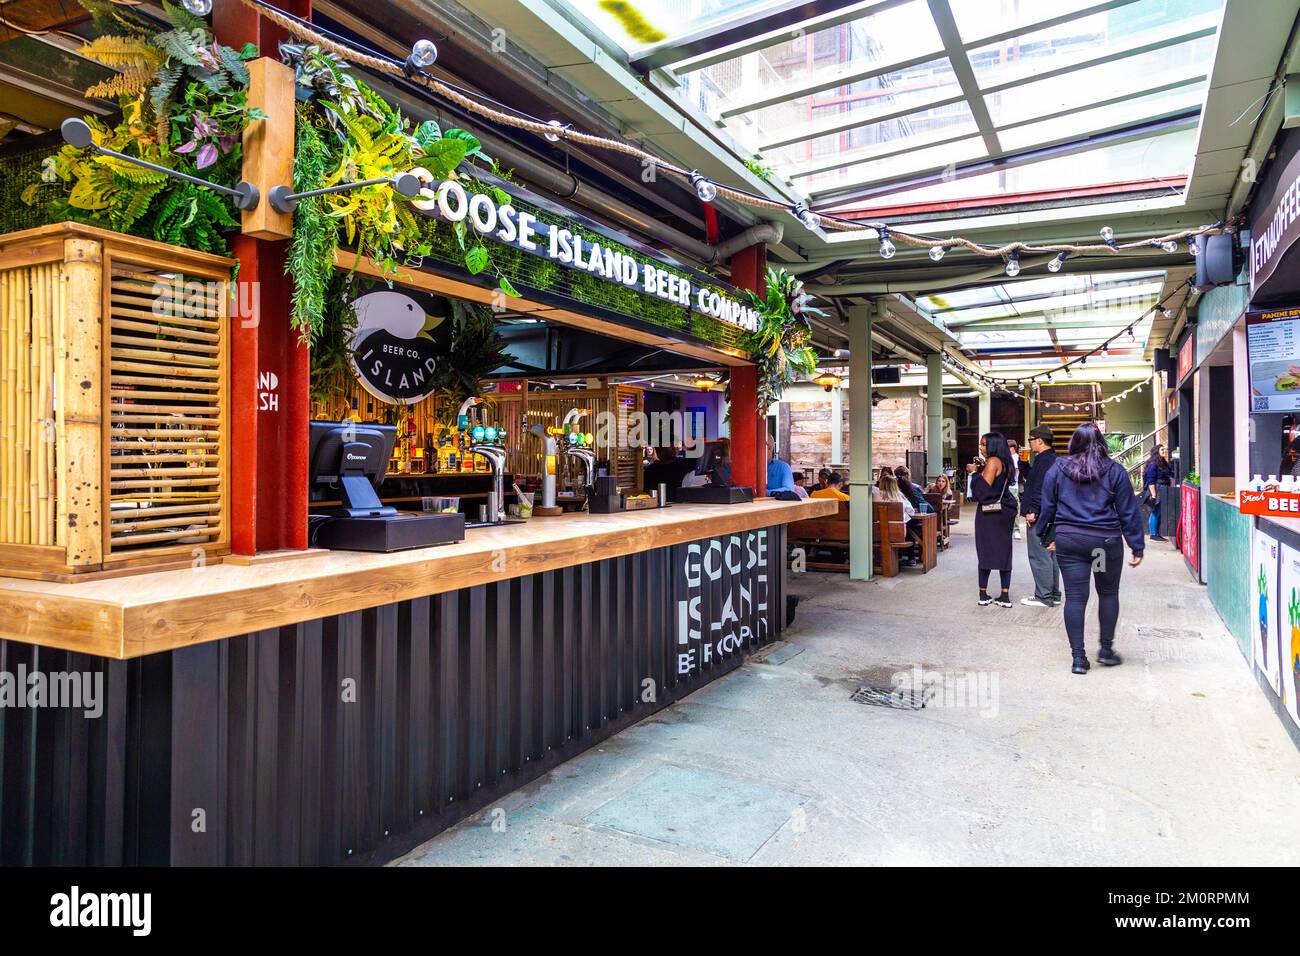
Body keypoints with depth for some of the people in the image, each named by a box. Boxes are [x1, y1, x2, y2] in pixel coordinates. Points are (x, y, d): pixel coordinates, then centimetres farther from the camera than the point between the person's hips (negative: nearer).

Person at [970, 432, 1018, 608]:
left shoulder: (992, 461, -12)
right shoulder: (1004, 462, 14)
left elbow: (983, 489, -17)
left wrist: (976, 473, -3)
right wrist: (980, 470, 13)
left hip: (989, 512, -8)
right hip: (1004, 512, 8)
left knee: (986, 552, -1)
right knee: (1004, 552, 7)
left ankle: (983, 595, 3)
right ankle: (1005, 596, 7)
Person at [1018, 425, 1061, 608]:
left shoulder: (1044, 460, -16)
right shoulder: (1052, 458, 17)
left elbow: (1040, 487, -24)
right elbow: (1031, 477, 26)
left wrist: (1032, 510, -24)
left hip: (1039, 516, -11)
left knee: (1039, 556, -6)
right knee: (1050, 555, 15)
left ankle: (1043, 597, -3)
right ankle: (1054, 594, 23)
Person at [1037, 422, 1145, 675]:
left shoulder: (1057, 469, 1)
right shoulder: (1115, 471, -1)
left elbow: (1048, 507, 6)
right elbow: (1129, 511, 1)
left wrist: (1044, 535, 18)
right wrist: (1137, 547, 6)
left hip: (1069, 540, 1)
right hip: (1106, 541, 0)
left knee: (1075, 597, 3)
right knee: (1108, 593, 17)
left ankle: (1078, 657, 4)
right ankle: (1106, 649, 23)